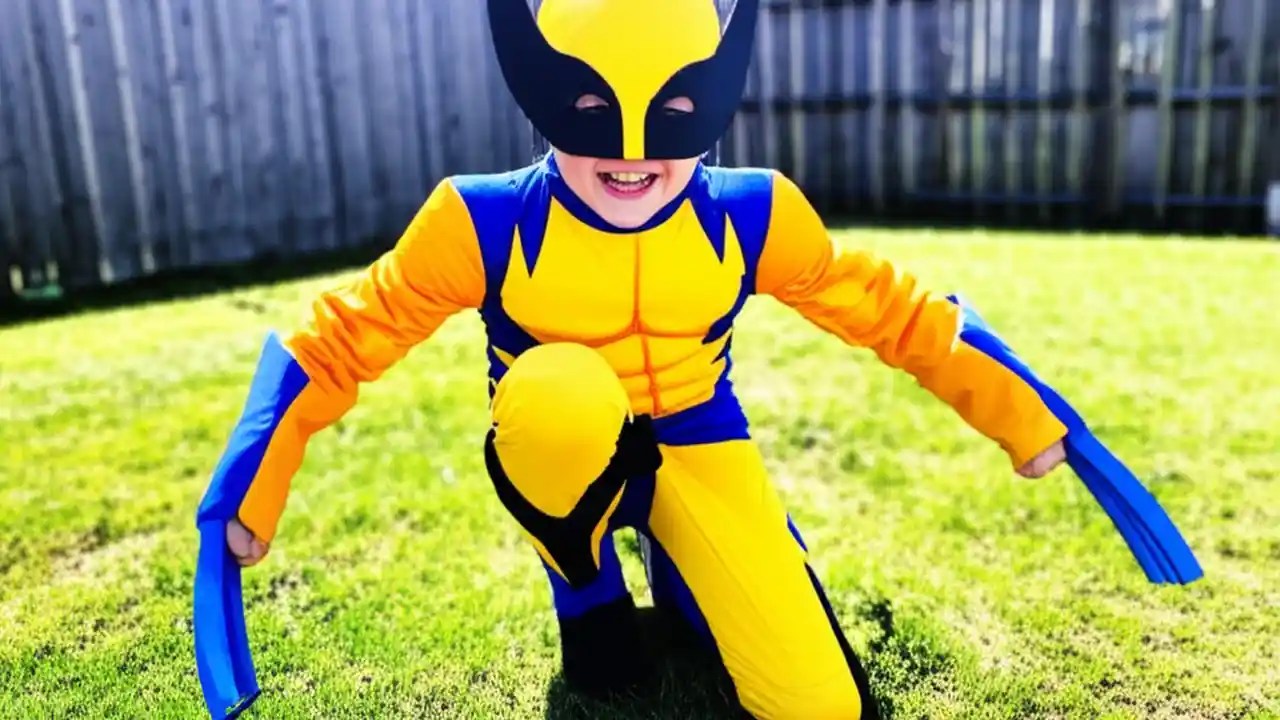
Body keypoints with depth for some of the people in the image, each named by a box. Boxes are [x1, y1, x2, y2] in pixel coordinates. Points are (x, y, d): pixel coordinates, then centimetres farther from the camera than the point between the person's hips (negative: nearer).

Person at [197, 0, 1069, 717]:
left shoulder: (751, 216, -16)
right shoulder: (487, 222, -21)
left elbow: (892, 312, -5)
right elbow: (346, 335, -13)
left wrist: (1022, 418, 0)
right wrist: (253, 490, -16)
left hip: (697, 451, 2)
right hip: (561, 458, -1)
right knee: (560, 387, -39)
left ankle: (674, 570, 22)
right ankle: (586, 591, -5)